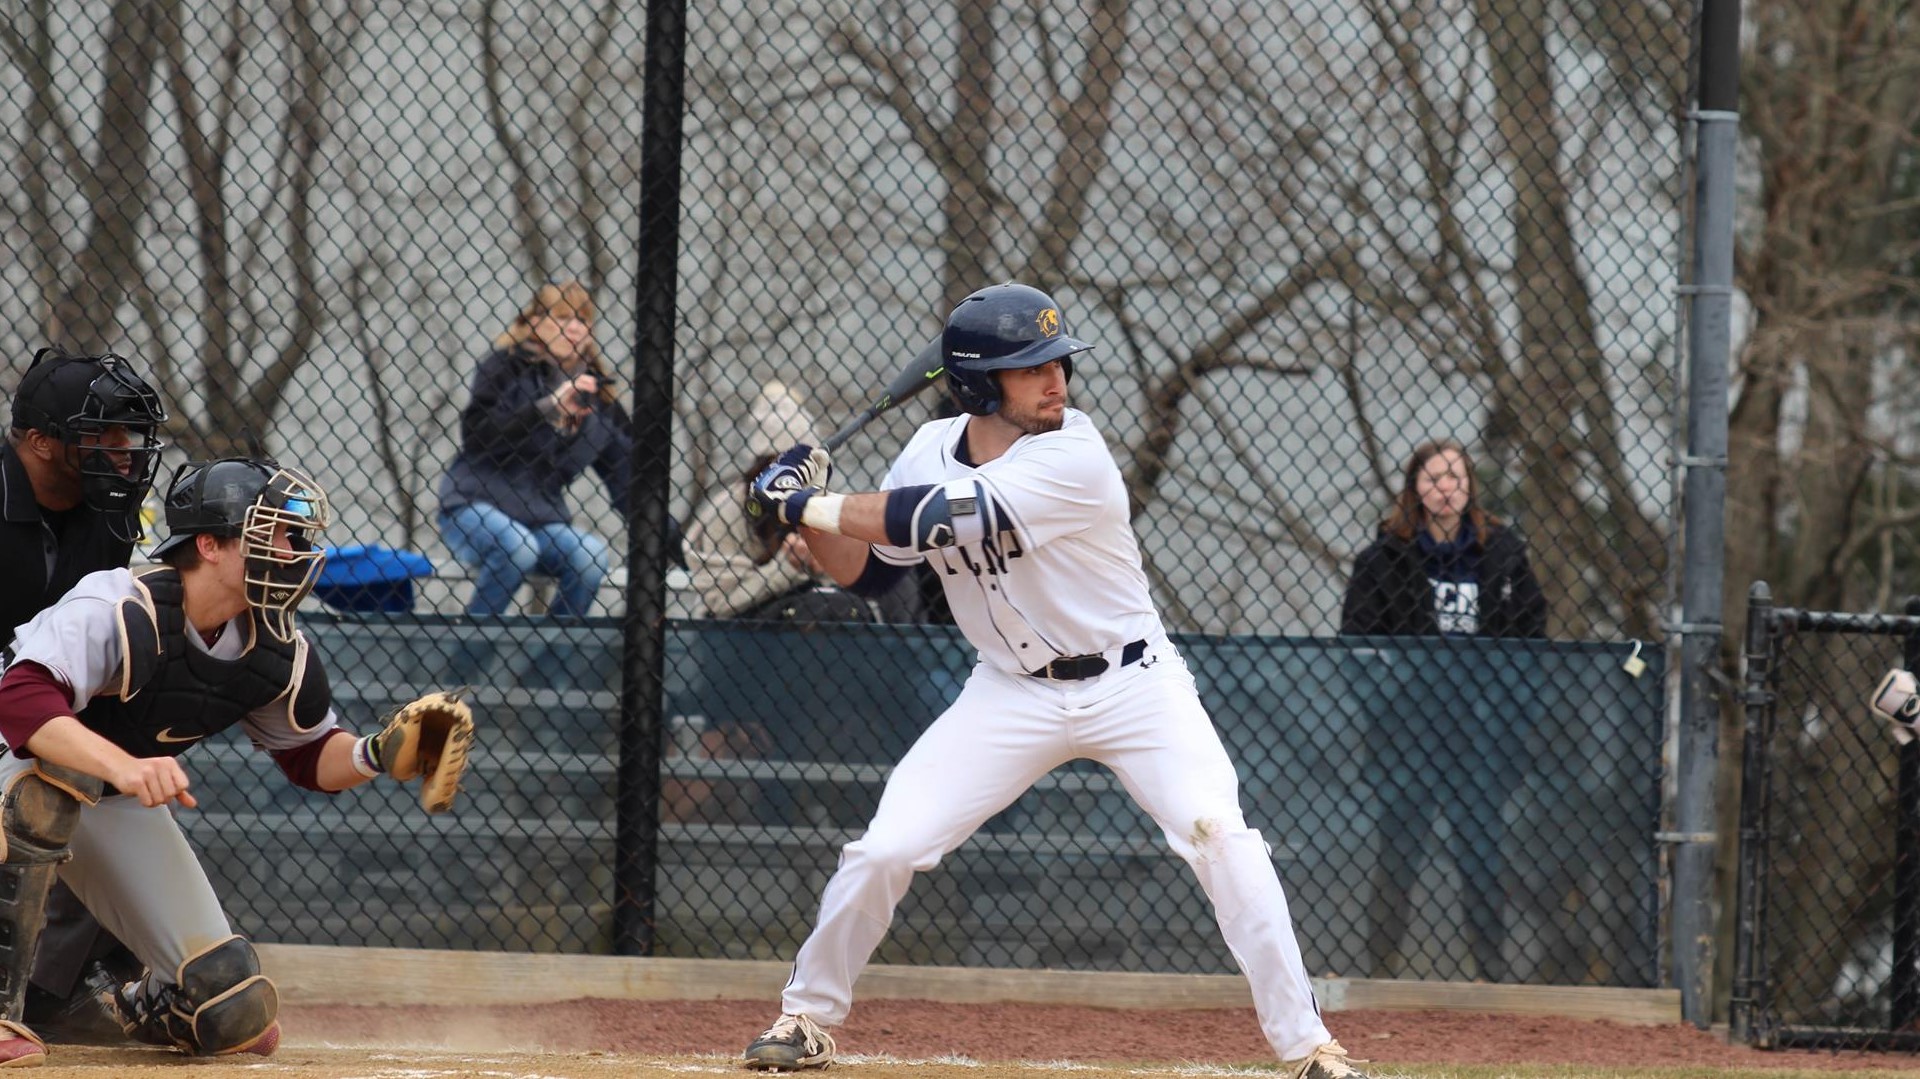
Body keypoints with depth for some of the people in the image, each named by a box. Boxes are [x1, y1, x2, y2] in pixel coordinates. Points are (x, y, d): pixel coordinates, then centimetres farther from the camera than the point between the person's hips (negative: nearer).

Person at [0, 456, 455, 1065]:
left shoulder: (280, 654, -11)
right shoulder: (119, 610, -33)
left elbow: (309, 757, 5)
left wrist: (374, 756, -18)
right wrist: (121, 765, -62)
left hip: (122, 809, 5)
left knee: (246, 1023, -8)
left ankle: (145, 1006, 30)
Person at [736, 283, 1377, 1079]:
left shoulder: (1073, 458, -23)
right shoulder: (932, 450, -4)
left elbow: (944, 519, -31)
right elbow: (865, 570, 6)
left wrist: (805, 504, -25)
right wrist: (811, 512, -13)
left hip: (1132, 684, -4)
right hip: (1013, 693, 4)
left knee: (1218, 834, -22)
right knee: (883, 850, -6)